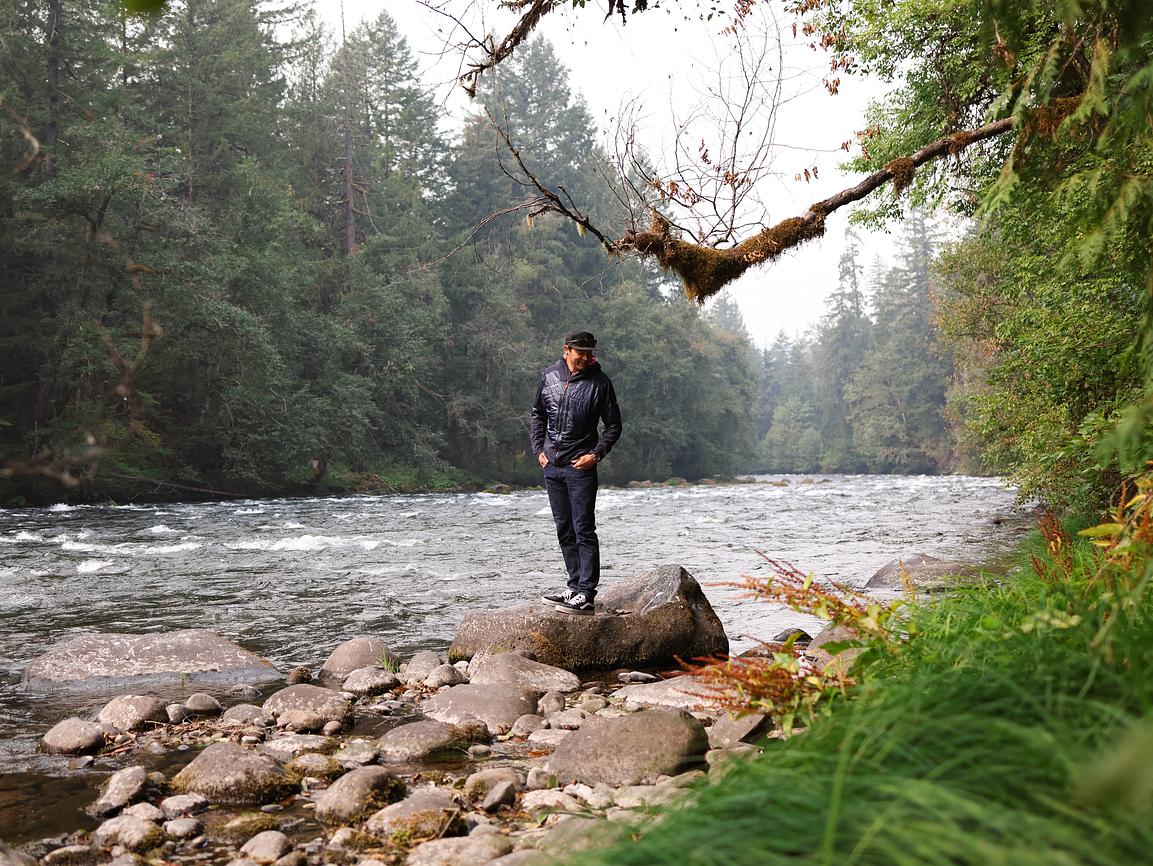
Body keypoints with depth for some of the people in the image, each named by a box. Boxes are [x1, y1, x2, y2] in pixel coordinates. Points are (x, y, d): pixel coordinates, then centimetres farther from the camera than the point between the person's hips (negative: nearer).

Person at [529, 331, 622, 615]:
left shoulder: (599, 382, -5)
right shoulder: (549, 376, 6)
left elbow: (613, 425, 1)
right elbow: (537, 415, 18)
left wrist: (596, 454, -10)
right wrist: (538, 449, 8)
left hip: (581, 467, -5)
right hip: (551, 466, 5)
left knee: (584, 531, -8)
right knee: (564, 531, 11)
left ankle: (586, 595, -8)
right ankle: (575, 586, 20)